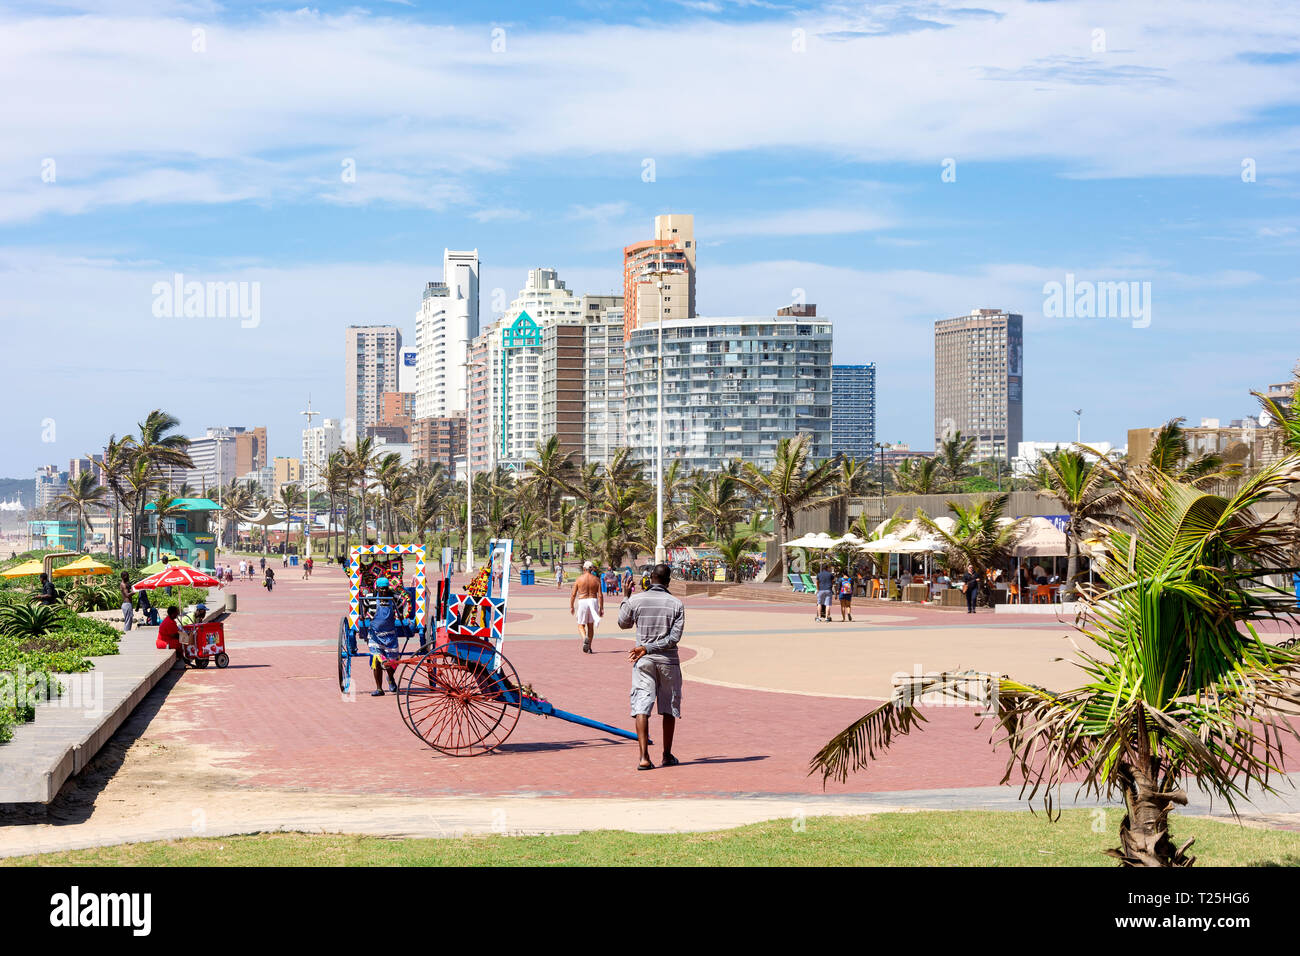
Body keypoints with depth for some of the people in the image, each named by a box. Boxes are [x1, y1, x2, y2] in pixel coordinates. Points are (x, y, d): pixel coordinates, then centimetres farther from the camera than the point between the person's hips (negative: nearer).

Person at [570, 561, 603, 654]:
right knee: (591, 625, 13)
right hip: (593, 601, 2)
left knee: (581, 625, 9)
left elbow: (573, 594, 0)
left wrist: (571, 606, 10)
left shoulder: (579, 579, -1)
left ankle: (585, 638, -23)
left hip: (582, 602, -2)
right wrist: (601, 608, 3)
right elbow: (600, 595, -2)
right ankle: (589, 648, 16)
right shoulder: (596, 579, 1)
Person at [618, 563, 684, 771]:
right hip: (668, 660, 0)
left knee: (641, 707, -3)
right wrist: (647, 649, -12)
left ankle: (644, 757, -15)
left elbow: (623, 623, 14)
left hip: (644, 661, 0)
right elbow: (674, 637, -11)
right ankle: (667, 755, 18)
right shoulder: (676, 604, -4)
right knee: (669, 707, 12)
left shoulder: (635, 600, -3)